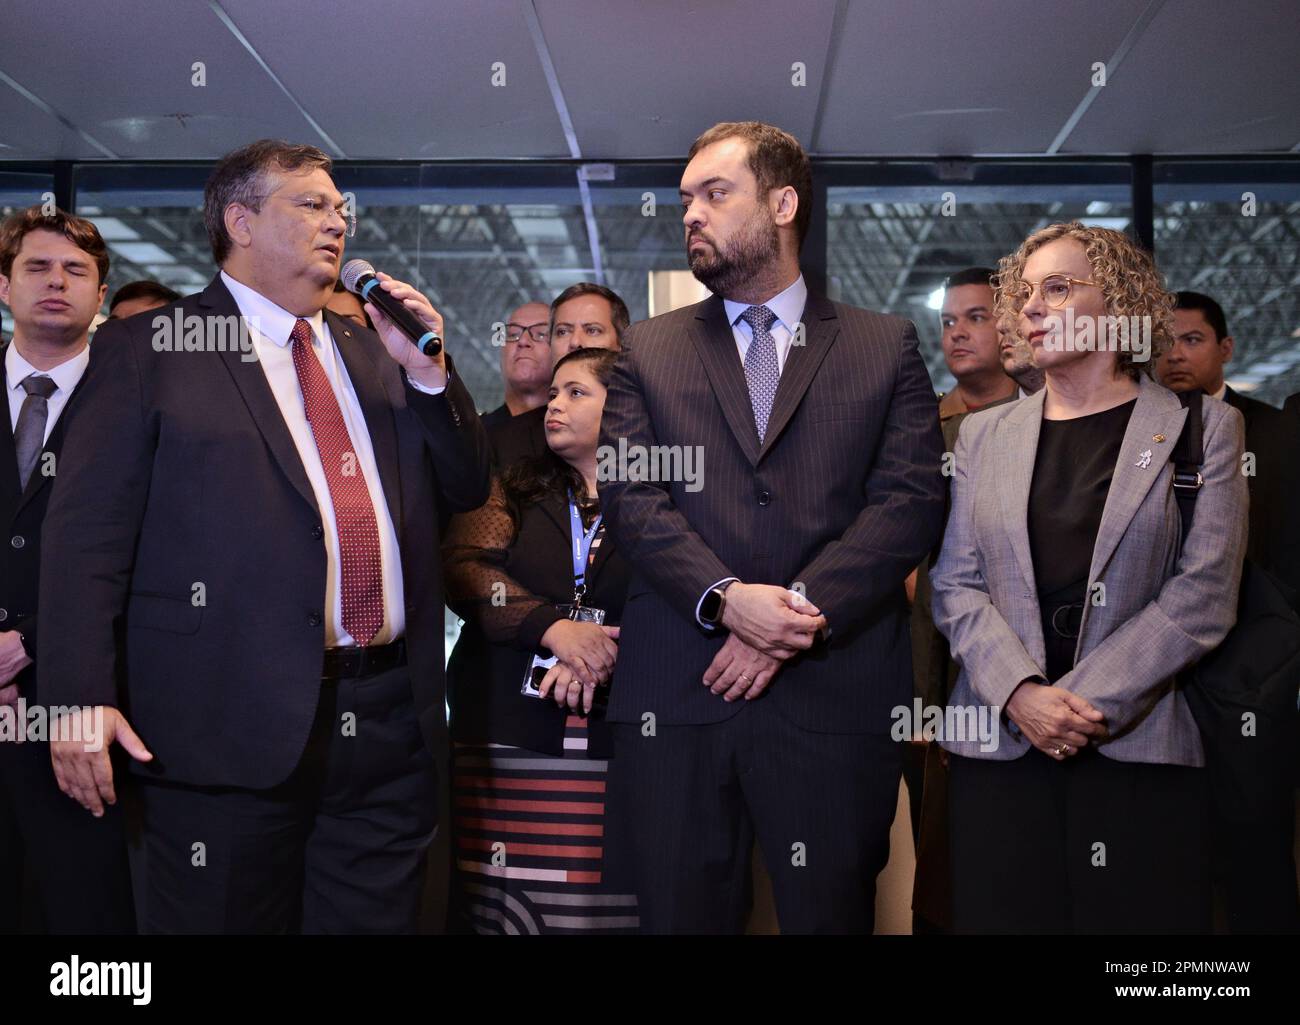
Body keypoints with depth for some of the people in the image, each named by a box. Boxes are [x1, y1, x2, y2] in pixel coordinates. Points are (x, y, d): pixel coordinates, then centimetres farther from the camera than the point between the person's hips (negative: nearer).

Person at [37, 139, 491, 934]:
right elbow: (87, 533, -5)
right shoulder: (148, 351, 1)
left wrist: (428, 372, 1)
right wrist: (82, 698, -15)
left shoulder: (374, 352, 16)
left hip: (391, 723, 5)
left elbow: (467, 491, 16)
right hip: (234, 729, -5)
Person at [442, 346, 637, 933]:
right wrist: (550, 626, -13)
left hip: (615, 737, -2)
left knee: (603, 906, -4)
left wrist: (605, 655, -18)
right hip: (509, 736, 2)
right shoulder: (513, 488, 14)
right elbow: (463, 568, 0)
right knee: (507, 902, -2)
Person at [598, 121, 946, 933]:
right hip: (677, 696, 1)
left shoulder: (887, 348, 9)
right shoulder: (647, 351, 13)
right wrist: (725, 599, -15)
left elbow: (911, 501, -2)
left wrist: (798, 613, -13)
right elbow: (631, 498, 1)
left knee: (830, 915, 8)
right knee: (682, 914, 8)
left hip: (834, 698, -1)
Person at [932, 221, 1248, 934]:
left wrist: (1083, 701, -13)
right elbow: (956, 582, 5)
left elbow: (1204, 594, -5)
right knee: (1006, 914, 4)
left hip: (1139, 748, -2)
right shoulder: (985, 434, 12)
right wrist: (1022, 694, -11)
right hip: (999, 743, 2)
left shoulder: (1201, 427, 3)